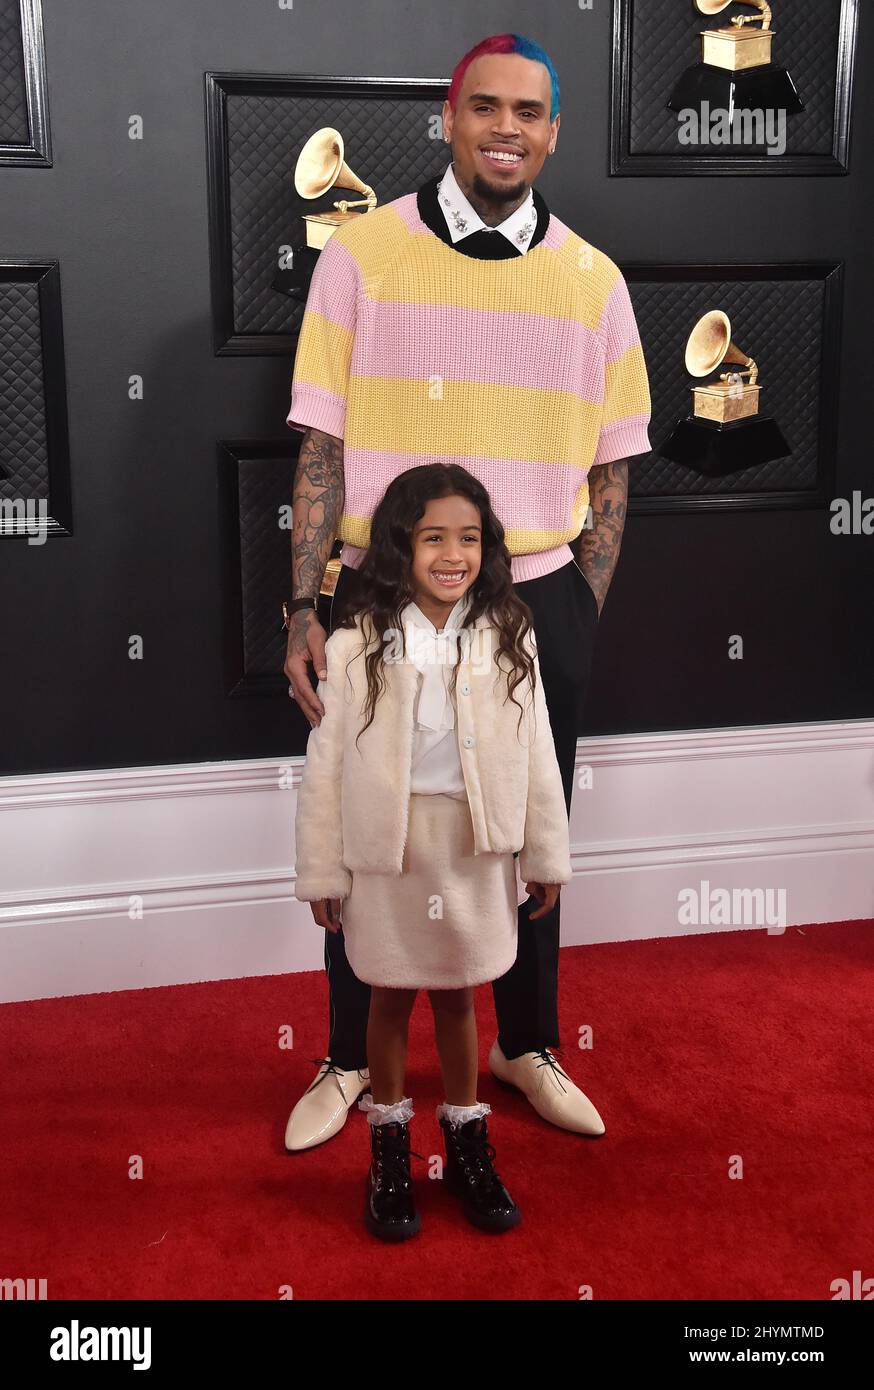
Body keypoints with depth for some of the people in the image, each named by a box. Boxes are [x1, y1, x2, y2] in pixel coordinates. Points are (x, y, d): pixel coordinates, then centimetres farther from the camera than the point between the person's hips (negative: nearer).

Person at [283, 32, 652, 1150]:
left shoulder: (593, 280, 3)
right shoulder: (361, 254, -3)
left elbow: (610, 467, 7)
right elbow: (322, 447, -4)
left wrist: (581, 616, 2)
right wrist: (304, 610, -8)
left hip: (538, 600, 2)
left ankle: (526, 1045, 36)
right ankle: (348, 1058, 32)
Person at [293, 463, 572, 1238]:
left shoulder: (508, 639, -5)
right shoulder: (356, 646, -10)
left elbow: (537, 754, 0)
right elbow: (326, 765, -7)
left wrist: (547, 856, 3)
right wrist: (320, 872, -4)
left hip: (475, 851, 1)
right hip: (387, 851, -1)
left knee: (458, 997, 16)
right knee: (391, 998, 15)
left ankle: (467, 1140, 36)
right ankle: (390, 1145, 34)